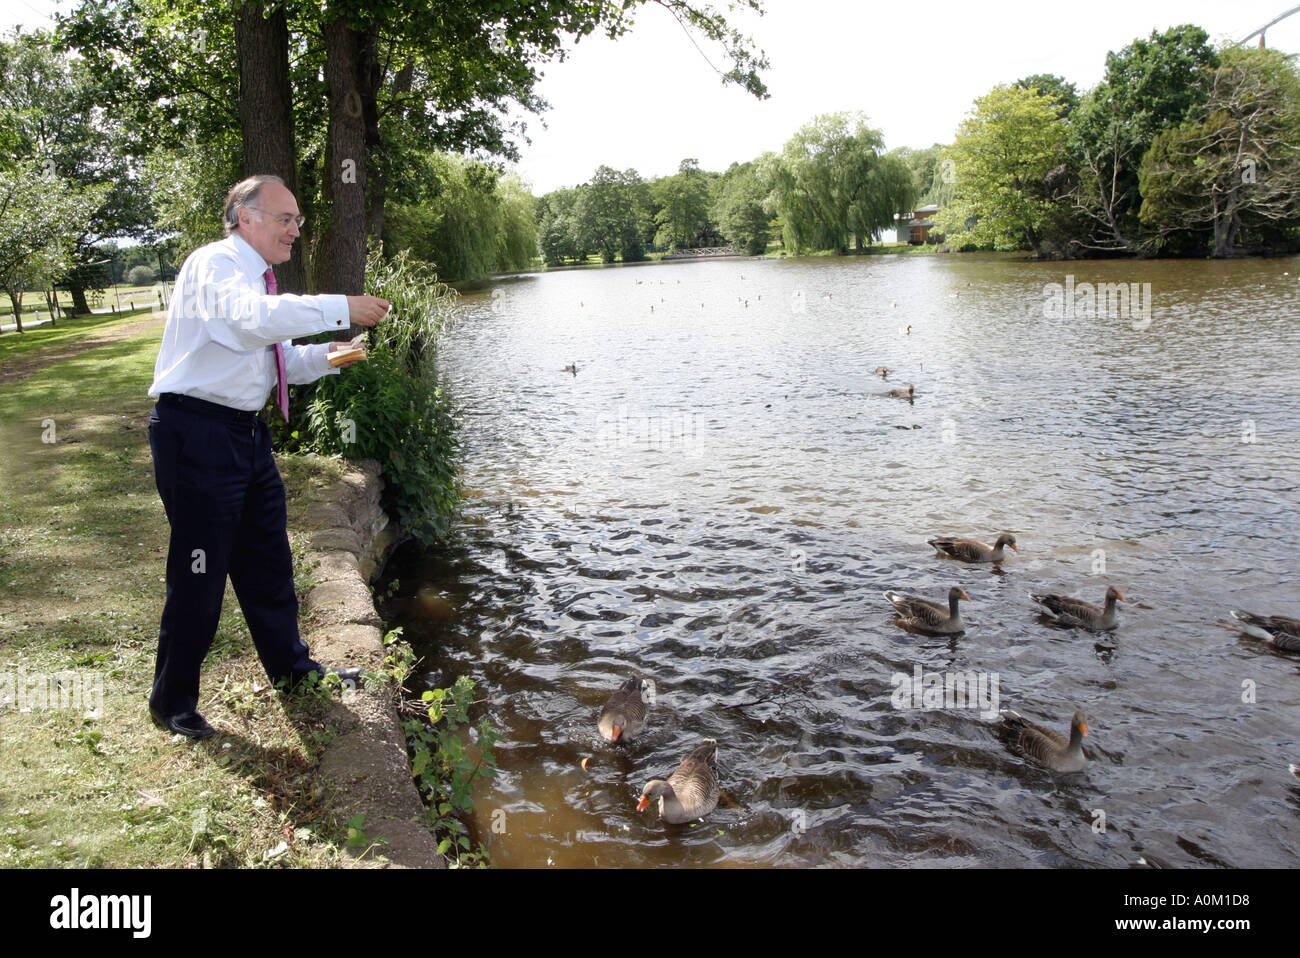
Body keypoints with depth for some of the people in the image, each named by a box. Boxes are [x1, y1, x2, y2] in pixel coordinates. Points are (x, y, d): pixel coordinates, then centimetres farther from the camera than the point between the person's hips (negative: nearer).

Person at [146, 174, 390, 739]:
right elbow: (252, 319, -34)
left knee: (267, 557, 18)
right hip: (197, 432, -9)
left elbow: (281, 359, 20)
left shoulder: (257, 280, 16)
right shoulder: (215, 264, -13)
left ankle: (289, 667, 36)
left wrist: (326, 356, 2)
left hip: (246, 432, 9)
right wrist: (340, 310, -33)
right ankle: (172, 701, 17)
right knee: (199, 570, -1)